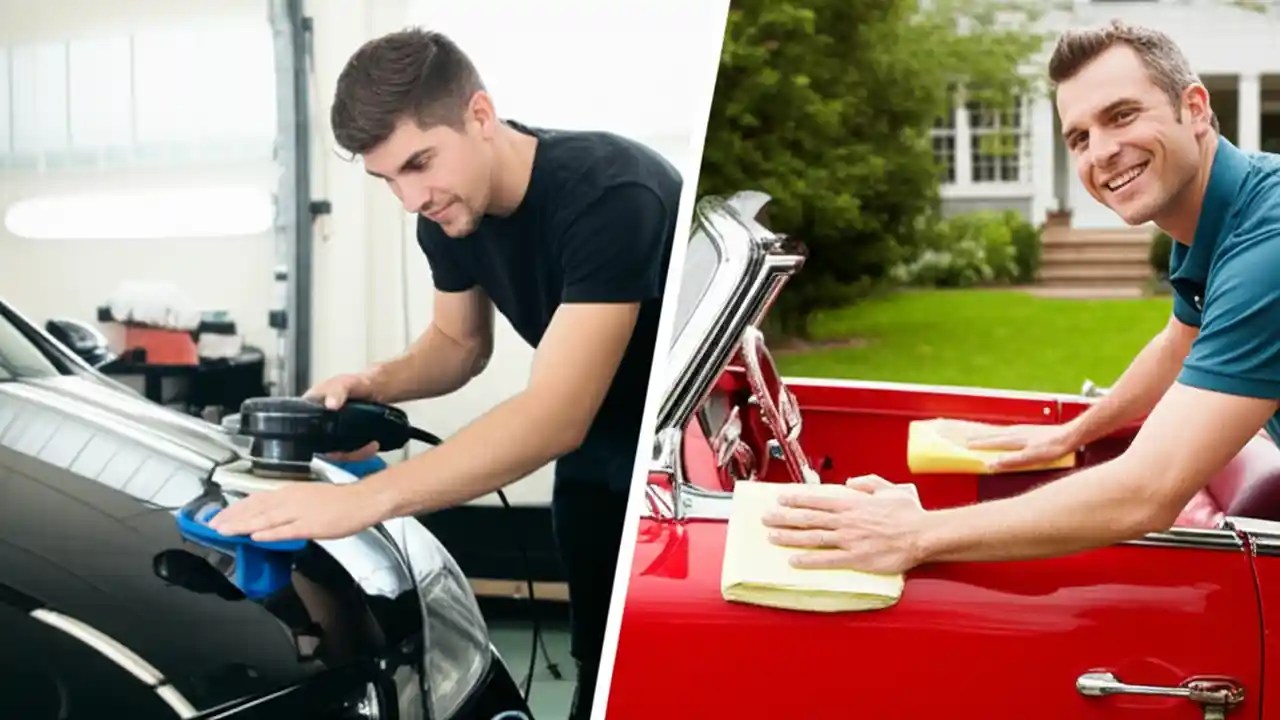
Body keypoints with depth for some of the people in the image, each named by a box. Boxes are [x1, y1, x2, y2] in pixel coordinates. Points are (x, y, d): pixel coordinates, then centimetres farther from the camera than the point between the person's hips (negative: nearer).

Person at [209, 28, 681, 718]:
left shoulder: (609, 194, -33)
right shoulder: (446, 214, -8)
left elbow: (555, 416, -39)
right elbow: (459, 342, 10)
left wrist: (361, 500, -46)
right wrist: (376, 384, -13)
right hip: (596, 466, 6)